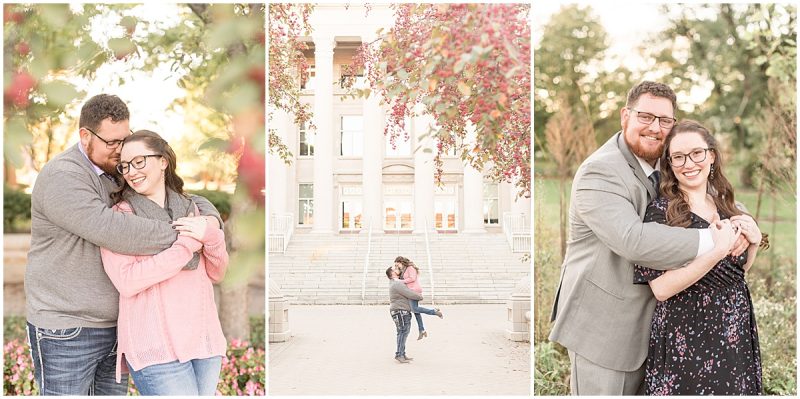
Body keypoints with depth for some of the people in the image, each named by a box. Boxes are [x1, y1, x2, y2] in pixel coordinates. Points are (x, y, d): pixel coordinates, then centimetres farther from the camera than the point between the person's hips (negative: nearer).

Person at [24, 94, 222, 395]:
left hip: (113, 325, 7)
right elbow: (112, 231, -30)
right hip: (65, 331, -7)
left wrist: (211, 218, -11)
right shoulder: (61, 177, -16)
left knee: (114, 392, 15)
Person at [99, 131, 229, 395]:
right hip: (156, 347, -5)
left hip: (205, 340, 5)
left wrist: (211, 237, -9)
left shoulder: (189, 208, 11)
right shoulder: (119, 215, -2)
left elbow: (217, 274, 10)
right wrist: (187, 244, -15)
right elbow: (127, 281, -16)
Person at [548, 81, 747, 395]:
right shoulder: (599, 172, -20)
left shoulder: (668, 165, 6)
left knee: (639, 390, 19)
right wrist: (711, 240, -28)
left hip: (646, 321, 8)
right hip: (600, 324, -8)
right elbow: (633, 240, -33)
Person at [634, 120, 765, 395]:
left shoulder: (725, 206, 3)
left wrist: (753, 241, -5)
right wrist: (717, 251, -28)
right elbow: (661, 288, -22)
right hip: (686, 339, -6)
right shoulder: (660, 211, -16)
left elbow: (738, 270, 15)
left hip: (736, 333, 6)